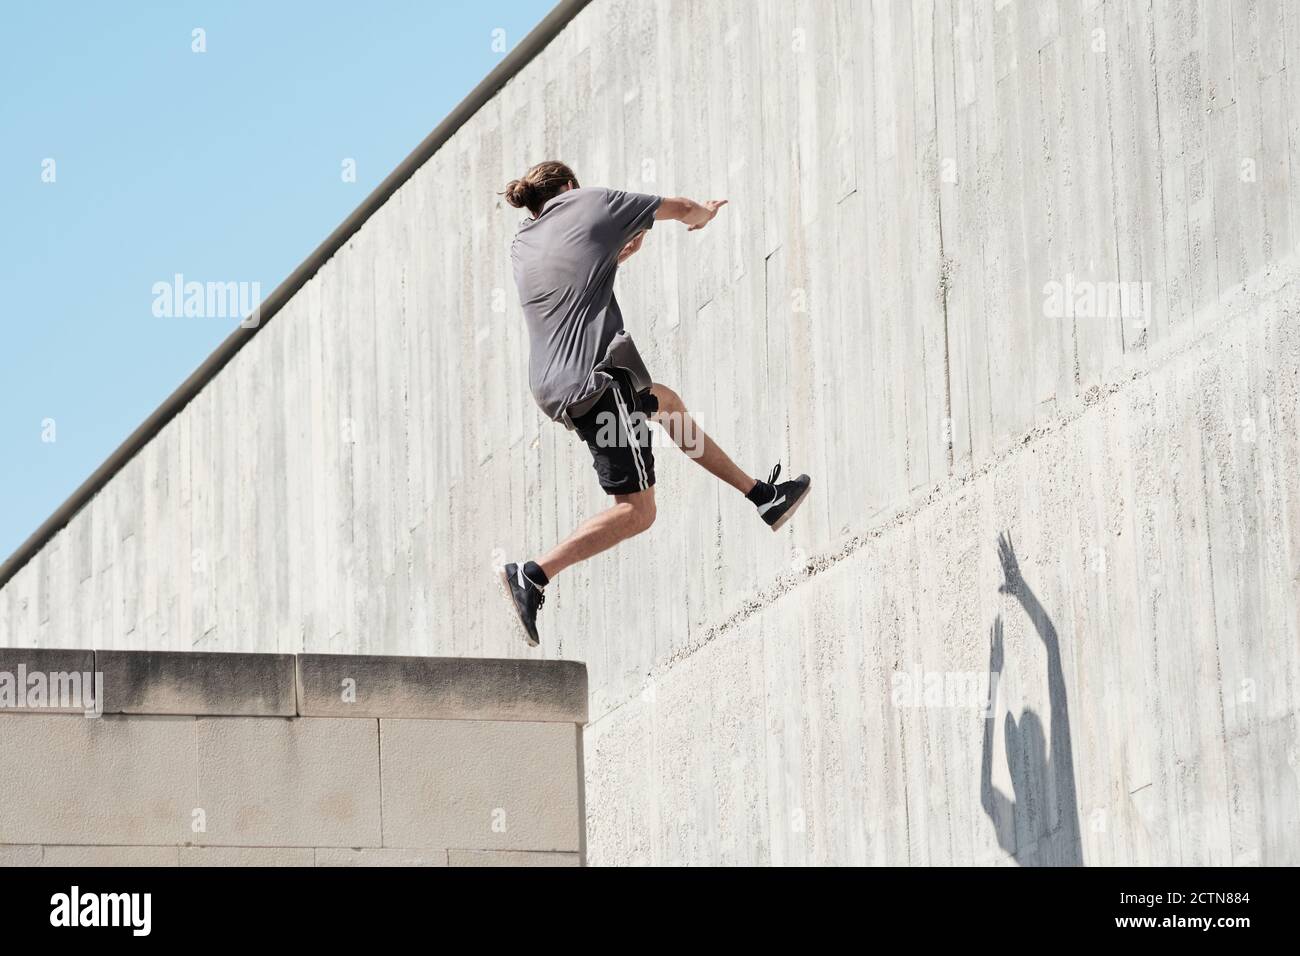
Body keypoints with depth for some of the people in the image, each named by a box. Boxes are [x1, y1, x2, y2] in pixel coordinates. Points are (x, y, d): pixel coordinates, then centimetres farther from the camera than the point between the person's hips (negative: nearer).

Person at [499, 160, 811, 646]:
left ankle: (761, 494, 36)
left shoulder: (522, 246, 17)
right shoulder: (590, 203, 3)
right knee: (635, 511, -7)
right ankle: (534, 574, -17)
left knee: (664, 401, 31)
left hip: (551, 386, 8)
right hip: (595, 379, -8)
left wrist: (621, 250, 46)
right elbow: (683, 208, 15)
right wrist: (704, 213, 36)